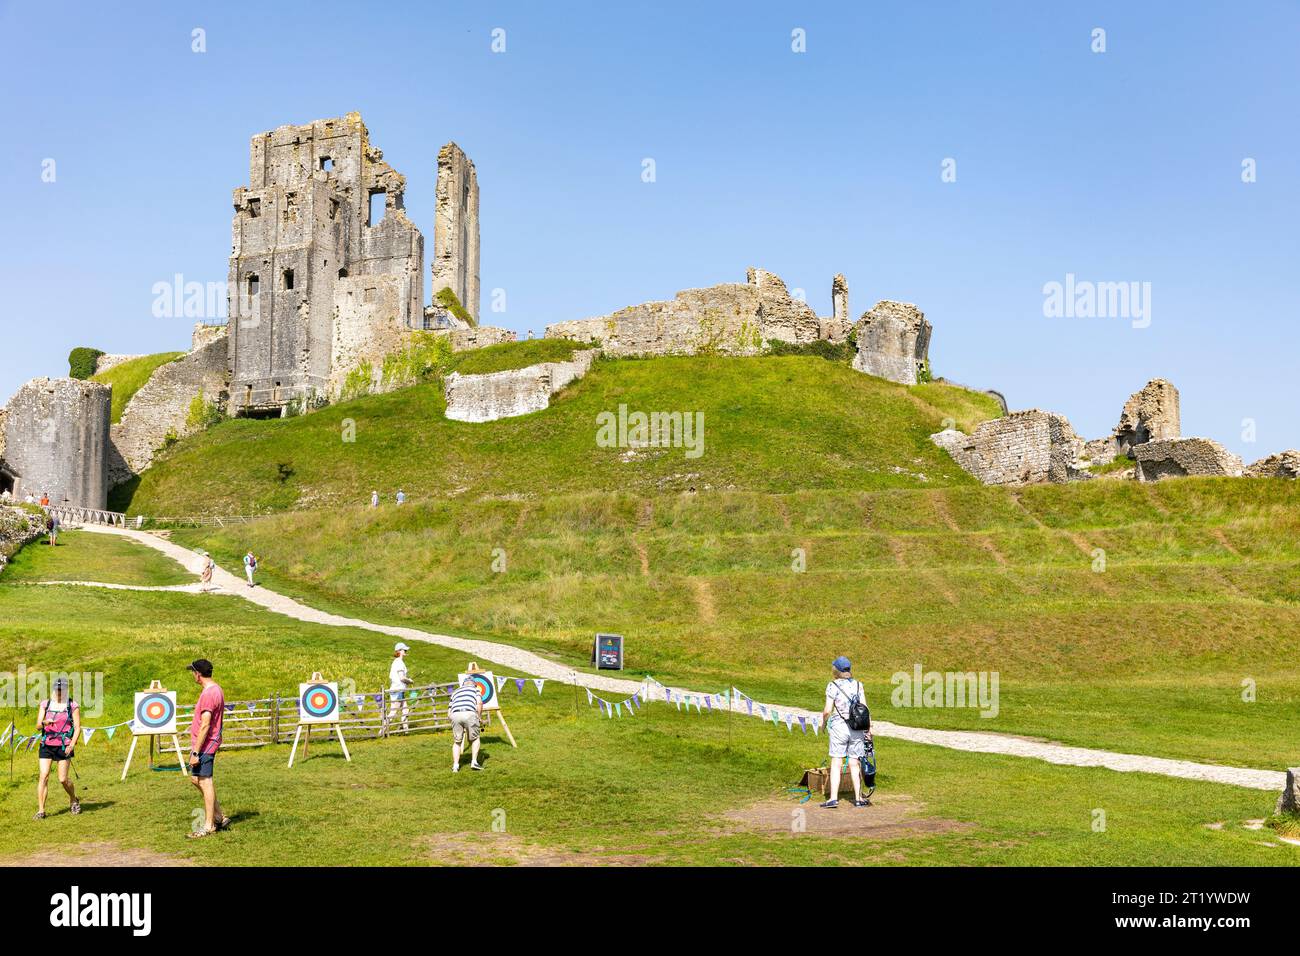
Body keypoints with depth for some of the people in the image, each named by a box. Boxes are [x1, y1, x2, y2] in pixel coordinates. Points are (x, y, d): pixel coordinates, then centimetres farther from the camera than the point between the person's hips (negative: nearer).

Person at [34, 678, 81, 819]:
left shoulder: (73, 705, 2)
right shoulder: (45, 704, 8)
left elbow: (77, 728, 0)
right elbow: (38, 726, 3)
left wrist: (72, 744, -13)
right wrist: (44, 723, -20)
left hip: (64, 746, -2)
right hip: (46, 745, 2)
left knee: (63, 779, -2)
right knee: (44, 776, -10)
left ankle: (74, 800, 24)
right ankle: (41, 810, -7)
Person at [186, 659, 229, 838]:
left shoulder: (208, 693, -20)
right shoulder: (215, 689, 12)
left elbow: (205, 726, -23)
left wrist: (195, 752, -21)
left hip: (205, 744, -10)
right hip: (208, 743, 10)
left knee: (205, 782, -3)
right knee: (195, 778, 17)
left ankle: (209, 826, 5)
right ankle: (219, 816, 21)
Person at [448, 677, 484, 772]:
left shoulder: (455, 692, 35)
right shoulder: (475, 689, 26)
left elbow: (449, 713, 28)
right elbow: (479, 703, 5)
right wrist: (480, 718, 13)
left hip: (455, 715, 3)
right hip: (470, 714, -2)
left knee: (457, 742, 18)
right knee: (474, 739, 17)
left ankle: (455, 765, 6)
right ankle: (474, 761, 5)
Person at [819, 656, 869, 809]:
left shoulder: (833, 686, -5)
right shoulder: (858, 685, 5)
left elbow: (828, 710, -9)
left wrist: (824, 723, 10)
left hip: (839, 727, -3)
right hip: (857, 728, 3)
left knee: (836, 764, -1)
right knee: (855, 764, 10)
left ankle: (833, 798, -7)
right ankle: (858, 798, 12)